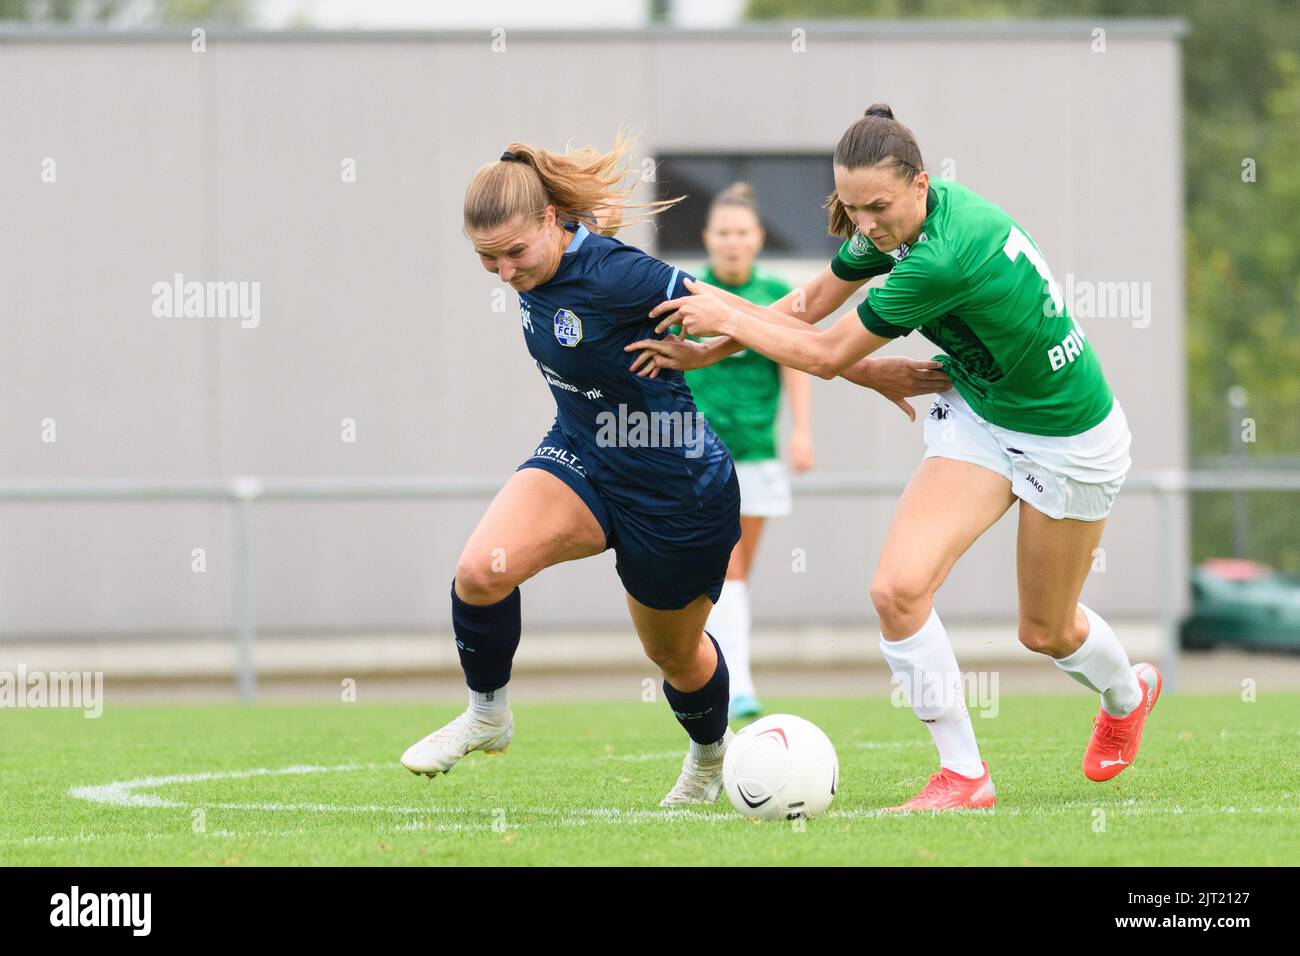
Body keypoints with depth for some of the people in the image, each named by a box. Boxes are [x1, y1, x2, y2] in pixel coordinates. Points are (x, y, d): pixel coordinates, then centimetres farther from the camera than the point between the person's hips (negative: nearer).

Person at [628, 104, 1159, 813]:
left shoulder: (945, 256, -36)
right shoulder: (900, 222, -12)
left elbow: (825, 356, -25)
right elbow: (808, 307, 4)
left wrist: (726, 315, -15)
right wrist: (704, 351, -3)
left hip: (1067, 435, -7)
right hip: (978, 415, 7)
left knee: (1046, 632, 14)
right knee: (898, 589, -16)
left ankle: (1127, 693, 50)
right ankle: (964, 774, -2)